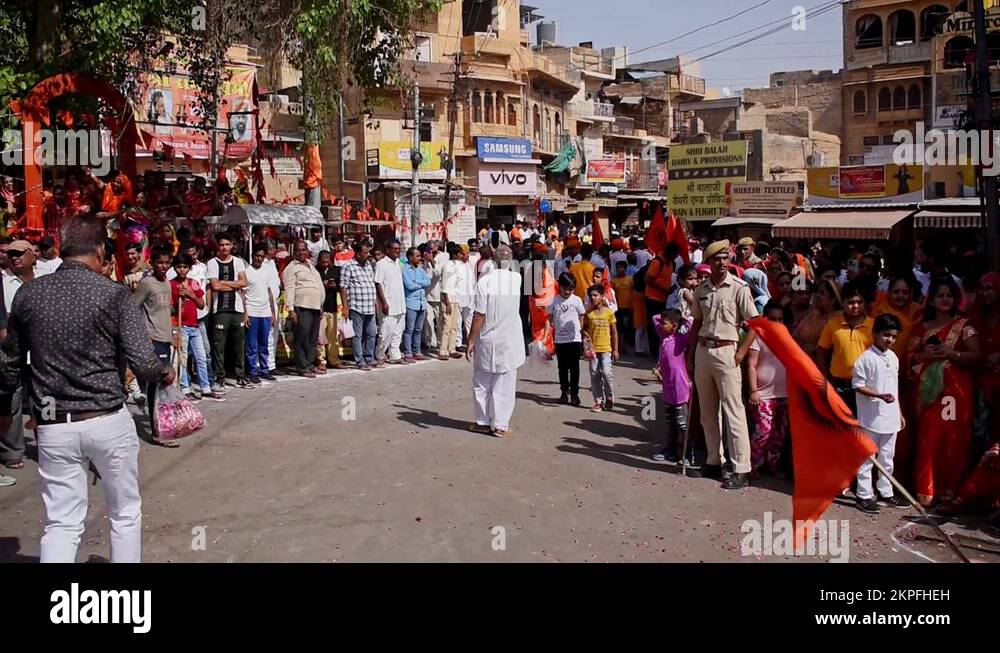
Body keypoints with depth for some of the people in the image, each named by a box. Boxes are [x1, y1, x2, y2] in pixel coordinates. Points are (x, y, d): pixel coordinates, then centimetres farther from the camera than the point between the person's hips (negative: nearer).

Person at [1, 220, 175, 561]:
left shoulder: (27, 295, 3)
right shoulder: (113, 294, -9)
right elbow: (144, 363, -14)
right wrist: (166, 373, 8)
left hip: (54, 427, 3)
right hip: (108, 421, -2)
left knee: (61, 524, 10)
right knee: (125, 514, 15)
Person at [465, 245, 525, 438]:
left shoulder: (485, 281, -13)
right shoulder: (517, 279, -4)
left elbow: (479, 315, -13)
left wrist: (470, 341, -6)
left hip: (487, 342, -1)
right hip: (510, 342, 1)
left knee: (482, 383, 13)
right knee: (504, 386, 7)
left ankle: (483, 422, 20)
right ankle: (500, 425, 9)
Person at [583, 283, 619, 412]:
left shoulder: (609, 312, -2)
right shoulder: (588, 313, 4)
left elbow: (614, 332, 2)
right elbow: (584, 329, 11)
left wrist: (615, 350, -1)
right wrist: (585, 335, -13)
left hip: (606, 348, -3)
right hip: (592, 348, 3)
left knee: (606, 372, -12)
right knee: (594, 375, 3)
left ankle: (609, 398, 9)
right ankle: (598, 401, 12)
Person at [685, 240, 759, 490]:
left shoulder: (738, 287, -8)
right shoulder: (701, 290, 9)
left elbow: (755, 323, -8)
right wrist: (690, 356, 13)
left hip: (725, 351, -6)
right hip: (702, 350, 6)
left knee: (733, 412, -6)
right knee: (707, 412, 13)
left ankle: (742, 471, -3)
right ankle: (714, 462, 25)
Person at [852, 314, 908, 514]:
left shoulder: (893, 357, 10)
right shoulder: (866, 358, -13)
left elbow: (895, 387, 17)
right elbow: (858, 385, -14)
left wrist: (899, 412, 18)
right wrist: (879, 396, -24)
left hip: (891, 416, 7)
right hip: (871, 417, -7)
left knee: (887, 457, 16)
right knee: (867, 458, 1)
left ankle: (886, 492, 27)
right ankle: (864, 495, 7)